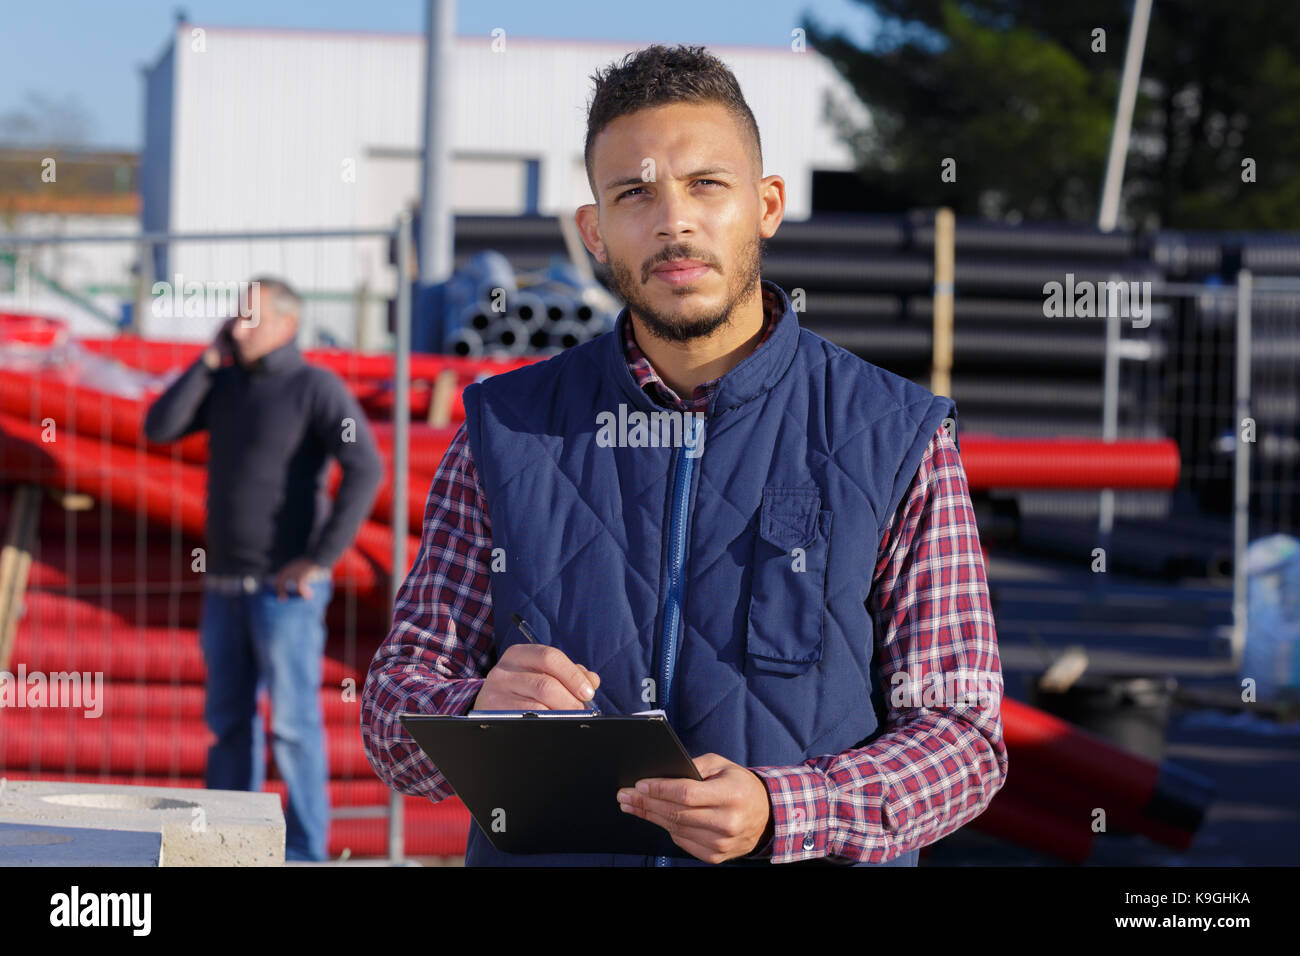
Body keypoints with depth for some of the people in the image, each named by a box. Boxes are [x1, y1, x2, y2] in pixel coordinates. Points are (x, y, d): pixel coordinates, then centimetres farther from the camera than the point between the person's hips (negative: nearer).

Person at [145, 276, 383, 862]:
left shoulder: (317, 387, -11)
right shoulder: (227, 384, 12)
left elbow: (365, 471, -21)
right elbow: (158, 429, 0)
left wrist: (321, 559, -22)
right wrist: (211, 358, -3)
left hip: (287, 587, -7)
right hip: (227, 586, 7)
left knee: (292, 724, -7)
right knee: (229, 720, 9)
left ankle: (304, 853, -2)